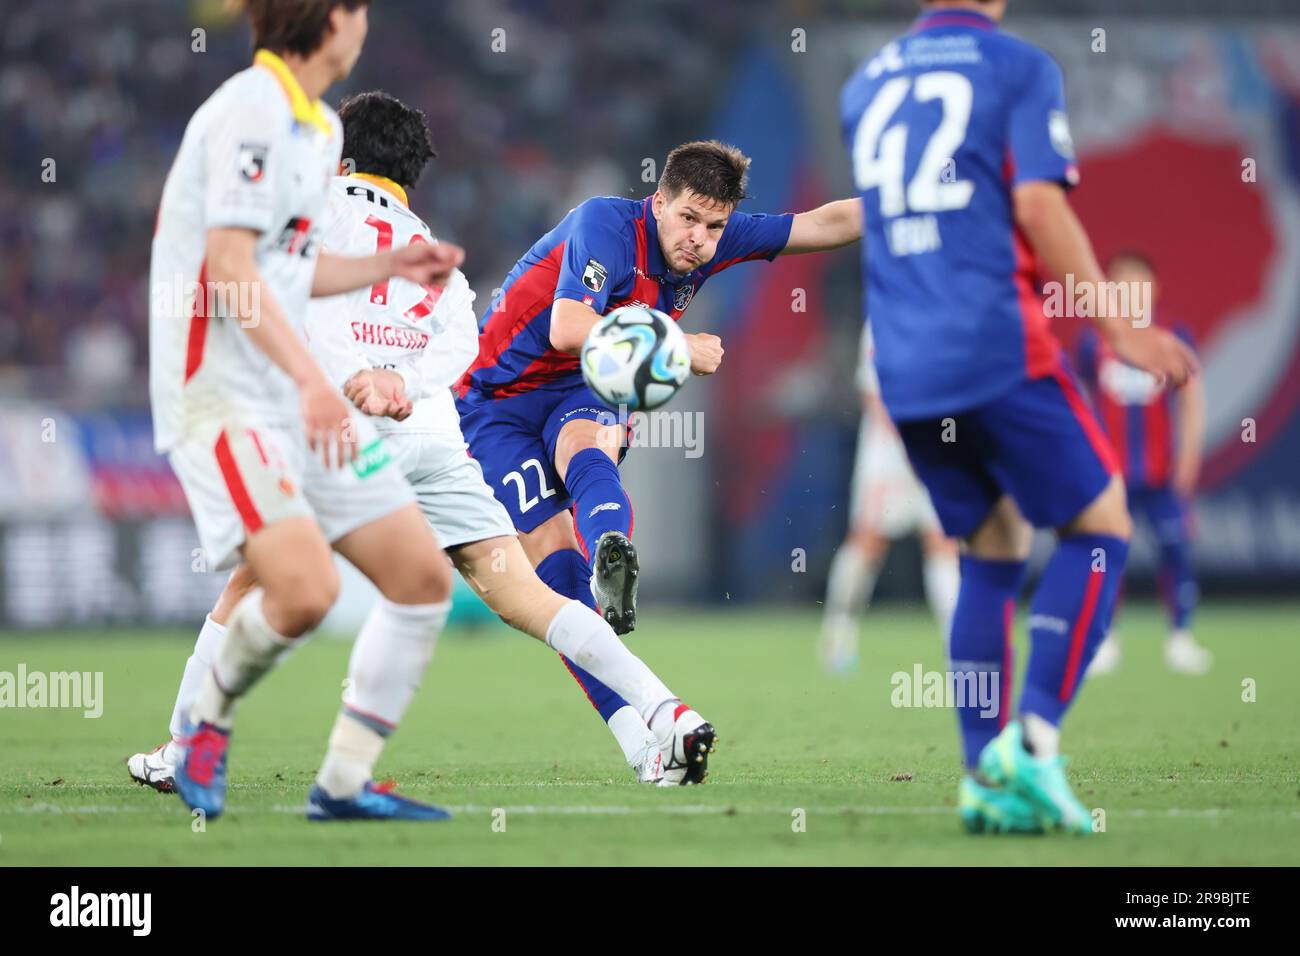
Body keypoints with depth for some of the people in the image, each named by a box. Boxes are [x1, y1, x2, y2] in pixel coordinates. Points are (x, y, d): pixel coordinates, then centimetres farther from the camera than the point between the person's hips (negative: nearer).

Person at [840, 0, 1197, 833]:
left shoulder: (864, 86, 19)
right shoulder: (1020, 68, 1)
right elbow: (1037, 205, -11)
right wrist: (1117, 328, -9)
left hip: (904, 369, 6)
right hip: (999, 350, -6)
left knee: (991, 556, 14)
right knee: (1100, 526, 3)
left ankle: (985, 780, 4)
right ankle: (1034, 741, -13)